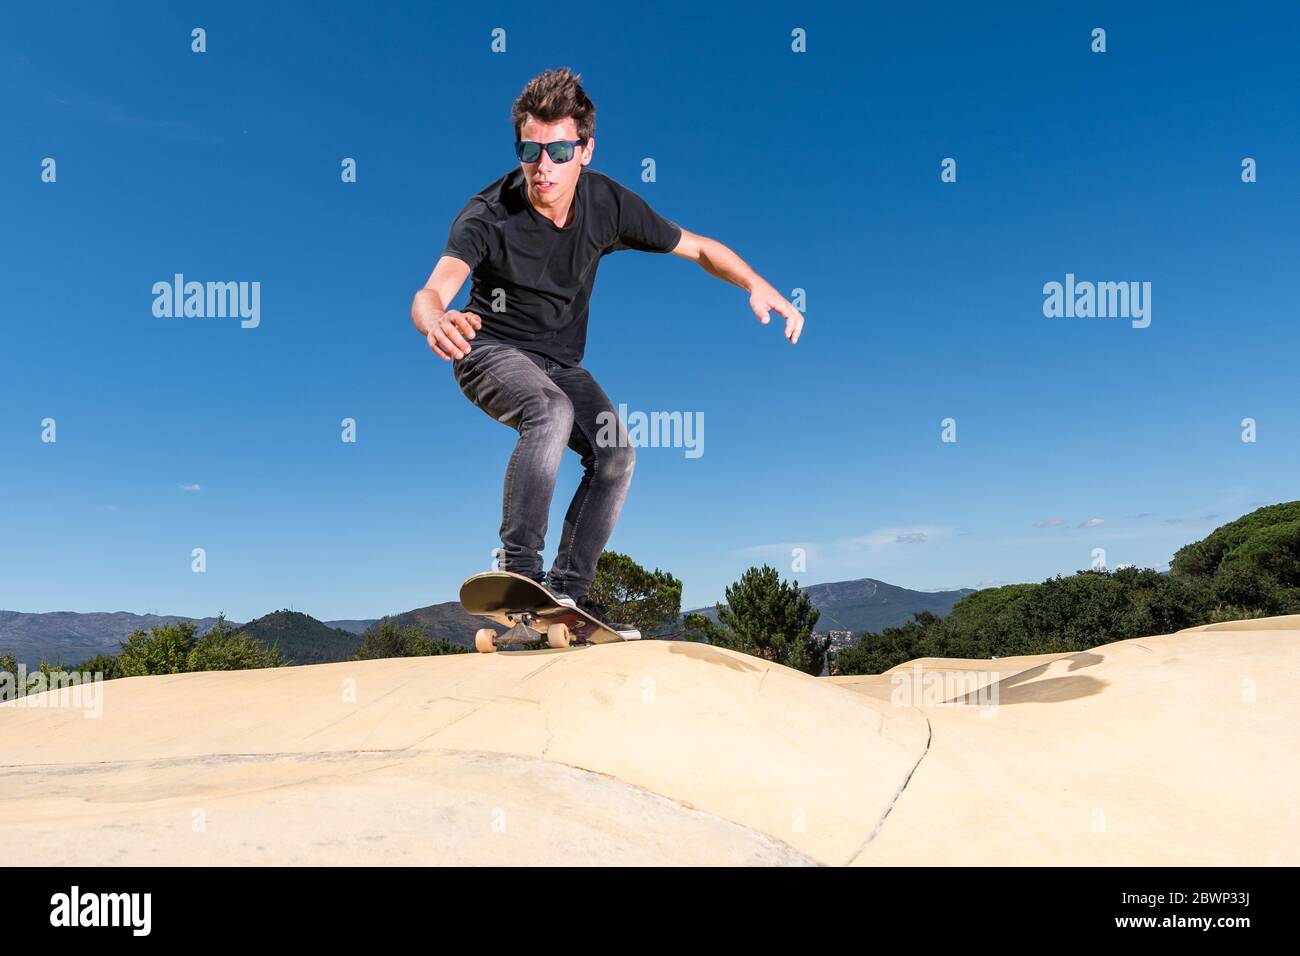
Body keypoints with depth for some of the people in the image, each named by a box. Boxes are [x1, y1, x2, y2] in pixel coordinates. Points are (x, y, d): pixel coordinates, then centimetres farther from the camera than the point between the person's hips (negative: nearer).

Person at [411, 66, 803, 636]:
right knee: (553, 413, -35)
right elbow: (430, 294, -37)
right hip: (492, 350, -5)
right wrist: (438, 322, -63)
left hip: (561, 362, 5)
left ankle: (567, 593, -2)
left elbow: (699, 248, -2)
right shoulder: (489, 216, -23)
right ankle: (518, 568, -31)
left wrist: (757, 286, -20)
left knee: (617, 454, -13)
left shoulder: (608, 204, -11)